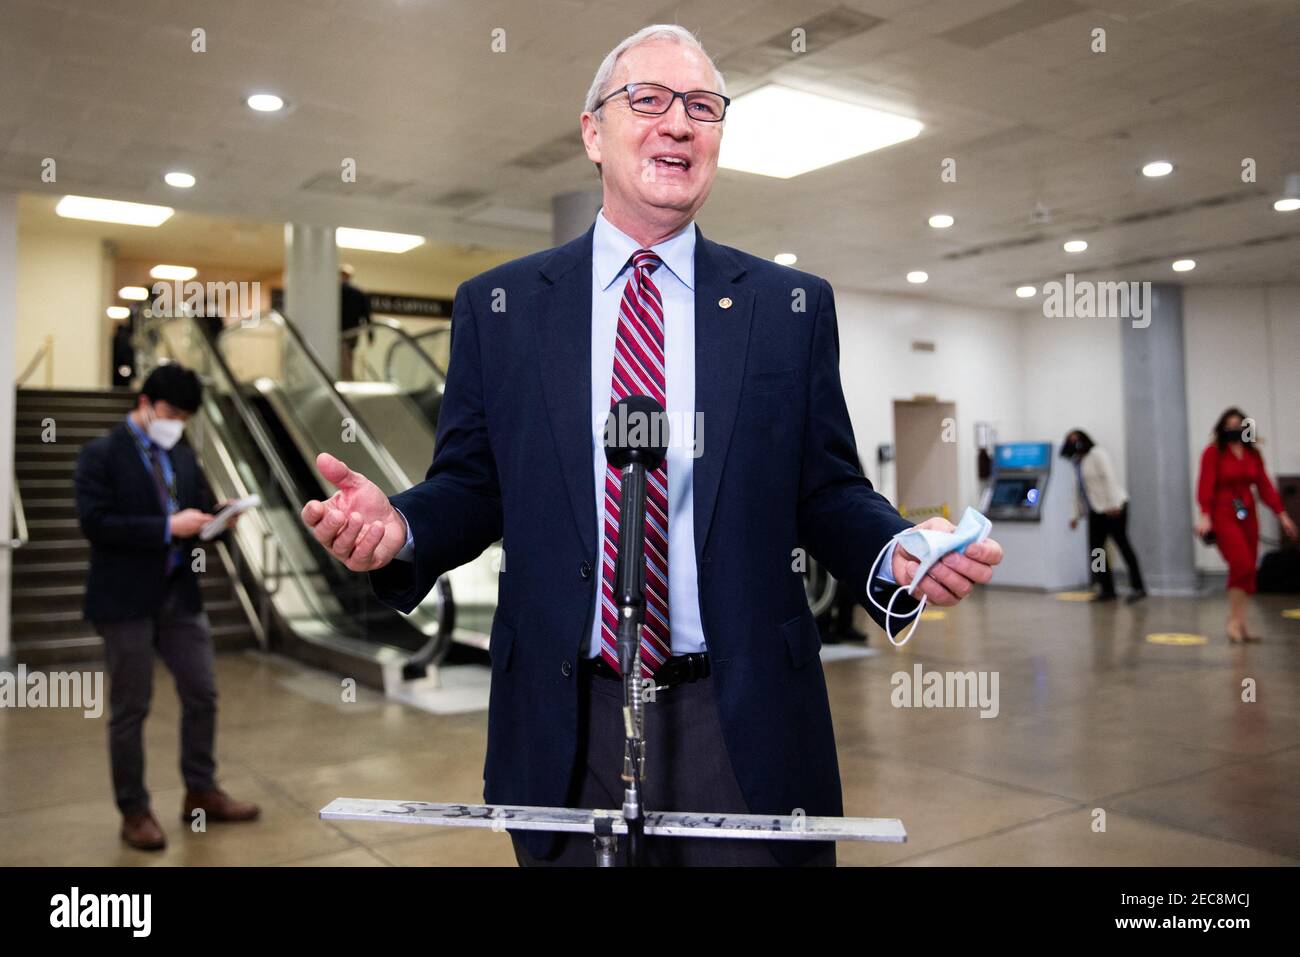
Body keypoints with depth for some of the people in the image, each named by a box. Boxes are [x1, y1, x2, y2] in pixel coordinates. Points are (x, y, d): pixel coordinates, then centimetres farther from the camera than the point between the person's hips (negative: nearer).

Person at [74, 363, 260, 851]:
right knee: (130, 709, 4)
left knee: (202, 695, 10)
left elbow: (202, 508, 16)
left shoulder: (183, 455, 12)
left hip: (181, 595, 6)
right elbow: (95, 523, -18)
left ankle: (201, 793, 27)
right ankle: (134, 812, 18)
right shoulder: (100, 454, -7)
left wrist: (213, 521, -8)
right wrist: (168, 527, -23)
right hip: (127, 600, -6)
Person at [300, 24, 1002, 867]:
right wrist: (401, 527, -16)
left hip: (743, 728, 0)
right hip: (563, 727, 1)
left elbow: (828, 493, 4)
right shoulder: (497, 307, 4)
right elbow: (470, 485, 5)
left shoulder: (794, 305, 4)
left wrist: (898, 552, -16)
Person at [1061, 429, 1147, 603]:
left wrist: (1113, 504, -24)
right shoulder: (1078, 462, 16)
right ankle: (1107, 590, 8)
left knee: (1122, 543, -10)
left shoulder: (1097, 454, -8)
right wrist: (1077, 515, 20)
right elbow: (1081, 491, 21)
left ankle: (1138, 587, -8)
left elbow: (1109, 478, -17)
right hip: (1096, 511, 8)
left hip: (1113, 508, -8)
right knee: (1095, 549, 3)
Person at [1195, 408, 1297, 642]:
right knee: (1241, 564, -17)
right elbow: (1206, 485, -14)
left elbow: (1265, 486, 10)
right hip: (1223, 515, -6)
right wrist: (1205, 515, -24)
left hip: (1248, 514, 6)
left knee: (1248, 570, 6)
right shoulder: (1213, 452, -5)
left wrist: (1281, 514, 6)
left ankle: (1241, 623, 16)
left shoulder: (1253, 454, 10)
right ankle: (1233, 620, -6)